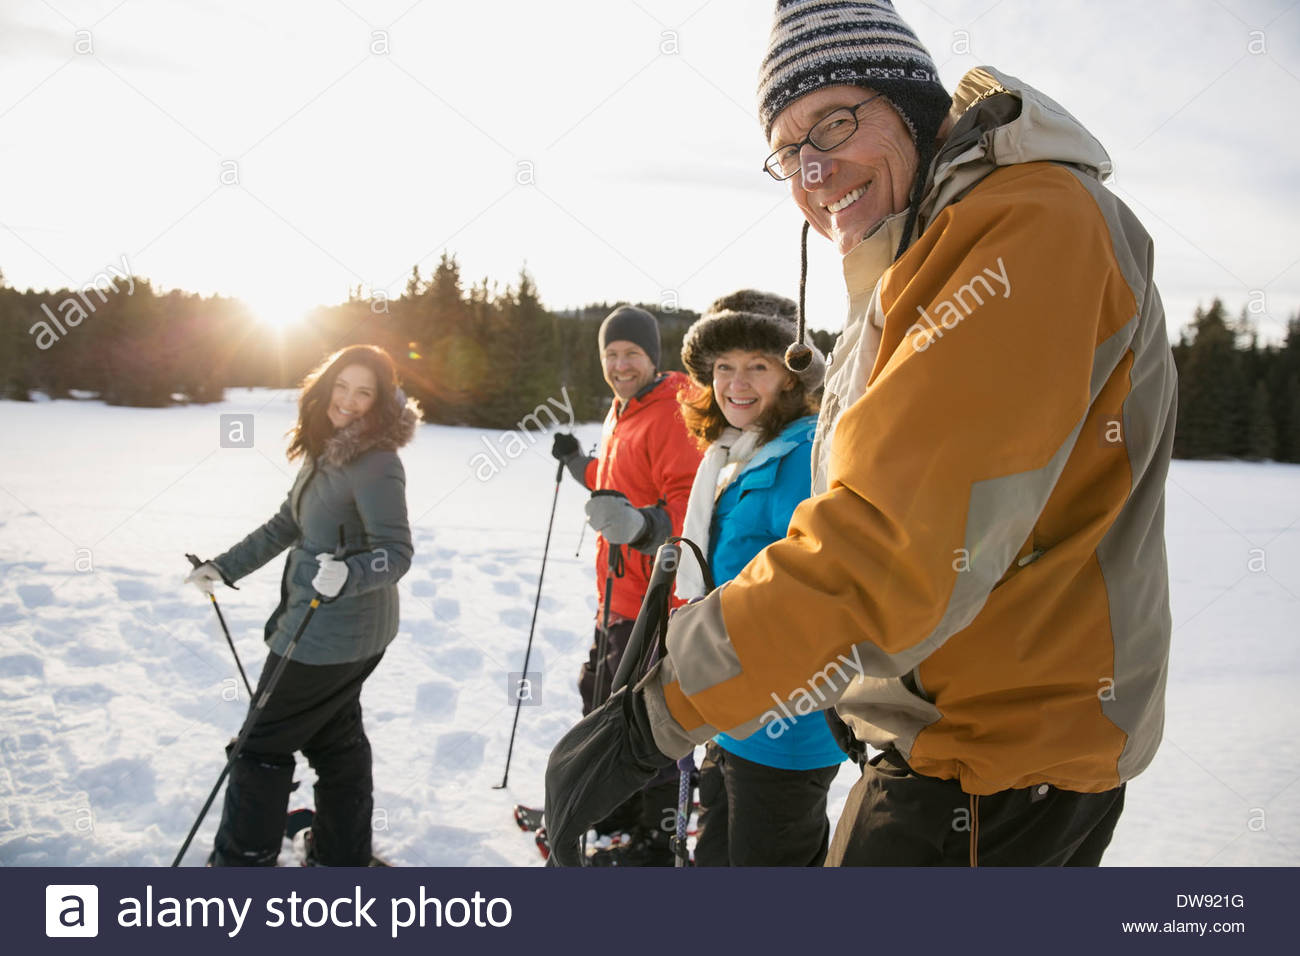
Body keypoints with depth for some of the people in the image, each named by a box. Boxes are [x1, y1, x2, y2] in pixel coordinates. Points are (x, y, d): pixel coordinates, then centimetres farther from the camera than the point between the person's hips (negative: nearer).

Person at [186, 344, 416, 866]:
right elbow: (285, 526, 15)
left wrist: (347, 576, -44)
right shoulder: (324, 449, 6)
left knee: (264, 741, 5)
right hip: (318, 623, 9)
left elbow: (396, 553, -26)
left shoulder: (376, 463, -22)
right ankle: (344, 855, 35)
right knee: (334, 737, 20)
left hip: (336, 632, -9)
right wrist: (224, 567, 13)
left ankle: (241, 859, 22)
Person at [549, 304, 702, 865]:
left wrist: (642, 525, -44)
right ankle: (620, 804, 41)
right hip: (618, 591, 10)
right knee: (602, 695, 22)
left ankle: (658, 838, 12)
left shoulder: (670, 414, -18)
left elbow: (688, 507, -28)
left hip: (652, 597, -10)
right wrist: (581, 466, 28)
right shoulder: (623, 413, 14)